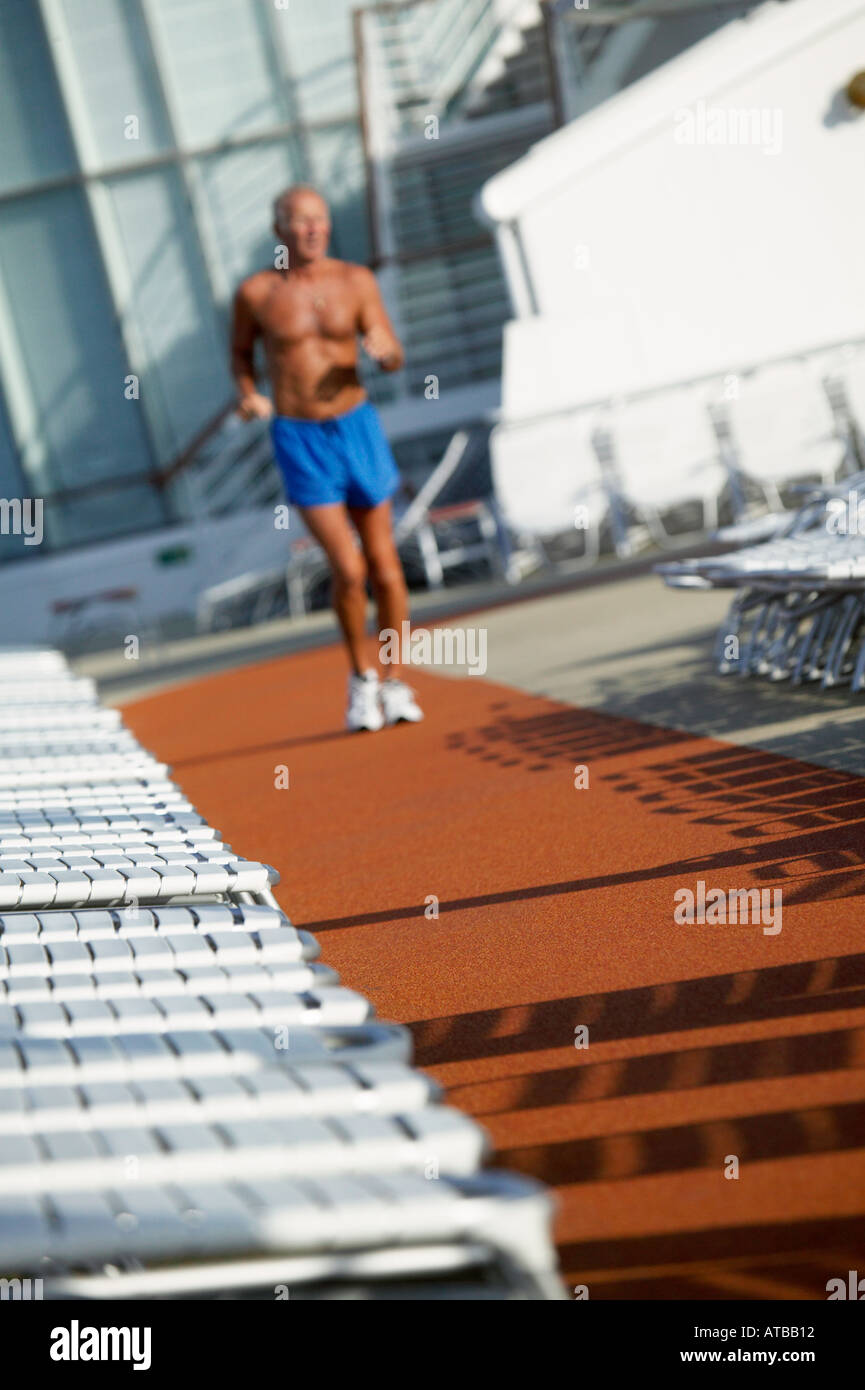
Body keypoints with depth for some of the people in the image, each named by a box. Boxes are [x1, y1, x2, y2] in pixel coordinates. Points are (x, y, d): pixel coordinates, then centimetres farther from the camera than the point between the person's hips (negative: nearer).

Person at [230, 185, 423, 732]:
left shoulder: (356, 281, 0)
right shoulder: (256, 293, -3)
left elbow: (396, 358, 0)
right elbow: (241, 352, 14)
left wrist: (384, 349, -23)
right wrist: (249, 395, -5)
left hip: (357, 426, 2)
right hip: (299, 439, -2)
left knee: (385, 566, 6)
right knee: (348, 569, -11)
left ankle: (394, 682, 23)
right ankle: (361, 677, 12)